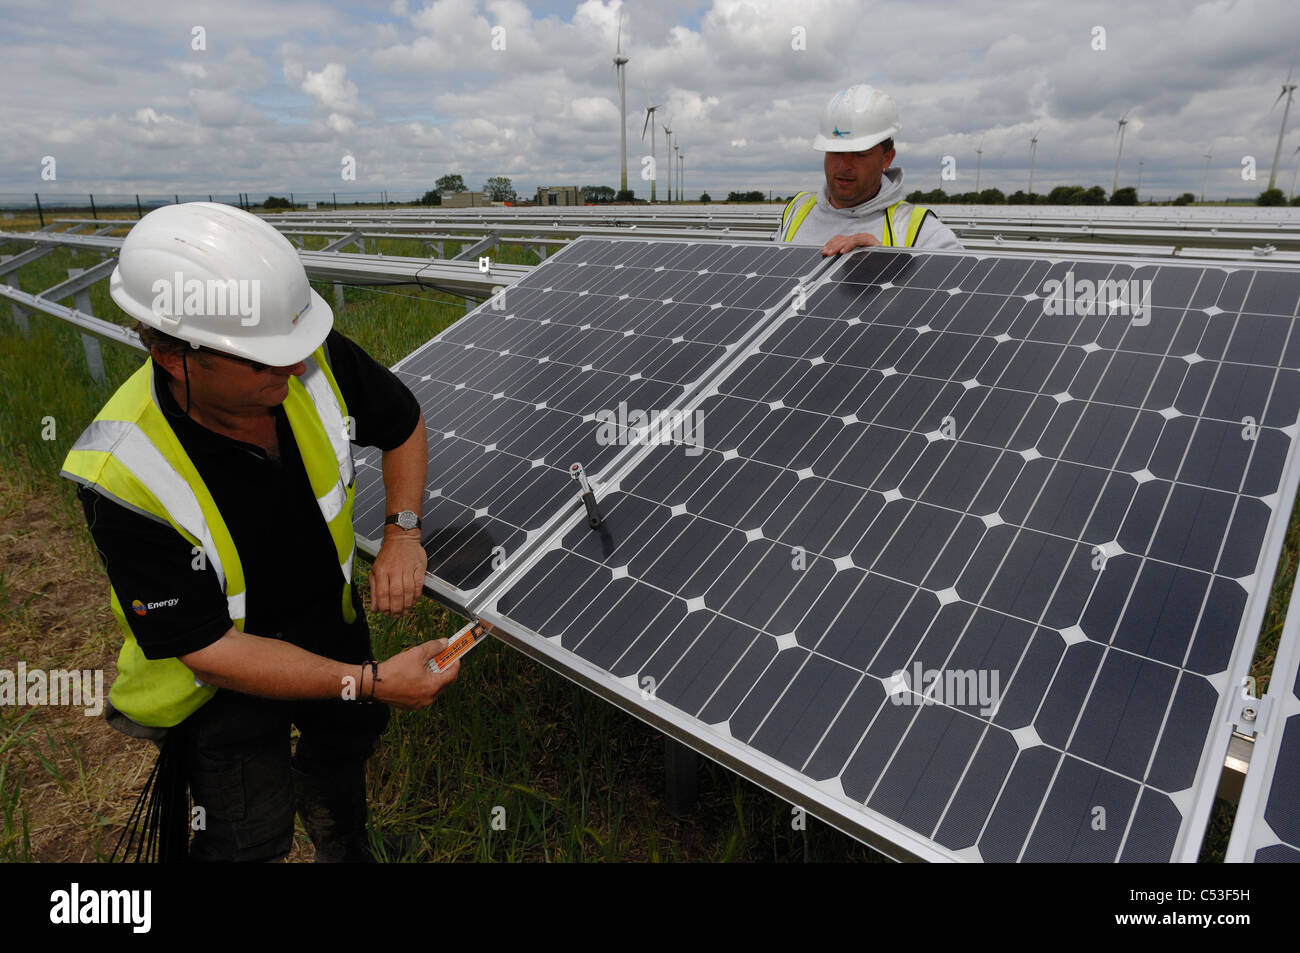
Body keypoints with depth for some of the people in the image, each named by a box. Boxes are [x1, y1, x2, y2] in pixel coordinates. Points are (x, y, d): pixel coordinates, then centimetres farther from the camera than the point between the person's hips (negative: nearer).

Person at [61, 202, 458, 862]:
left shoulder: (316, 359, -26)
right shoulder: (126, 476, -35)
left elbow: (404, 424, -3)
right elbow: (207, 648, -28)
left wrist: (402, 532, -16)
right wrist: (368, 681, -32)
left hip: (328, 612, 5)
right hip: (219, 667, -4)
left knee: (351, 731, 26)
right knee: (251, 839, -2)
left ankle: (340, 846, 59)